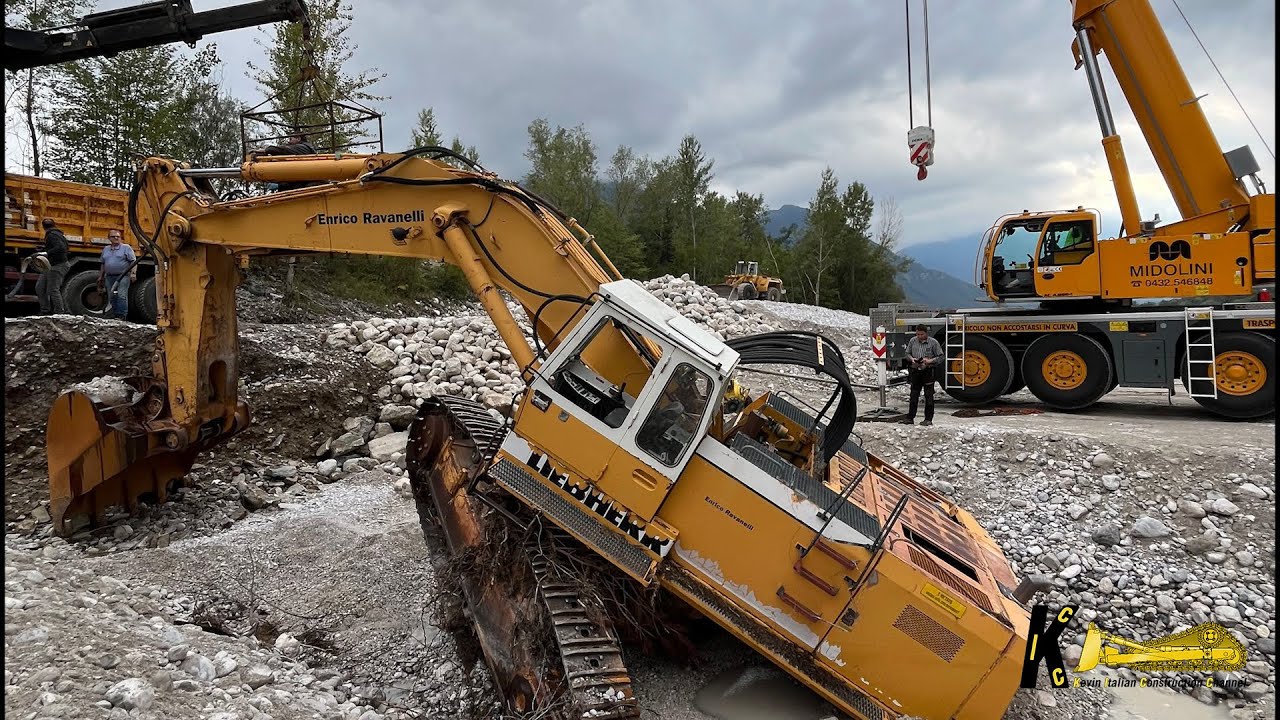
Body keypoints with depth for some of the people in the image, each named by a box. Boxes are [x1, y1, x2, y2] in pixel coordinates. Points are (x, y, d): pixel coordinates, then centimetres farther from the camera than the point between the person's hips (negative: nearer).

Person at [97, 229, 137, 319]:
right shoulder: (106, 249, 18)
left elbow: (133, 261, -5)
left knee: (122, 295, -15)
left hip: (123, 276, -6)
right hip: (110, 277, 6)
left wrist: (133, 273, -17)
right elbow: (103, 264, 24)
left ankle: (122, 315, -17)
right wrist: (100, 277, 21)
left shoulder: (126, 248, 3)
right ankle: (115, 315, 8)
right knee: (112, 297, 3)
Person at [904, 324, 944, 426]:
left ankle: (928, 419, 8)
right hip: (915, 371, 3)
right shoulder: (912, 341, 5)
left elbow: (941, 356, -3)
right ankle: (910, 418, 10)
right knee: (914, 395, 6)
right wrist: (912, 359, -6)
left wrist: (929, 361, -16)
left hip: (928, 371, -3)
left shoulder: (933, 342, -5)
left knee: (928, 396, 1)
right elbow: (907, 353, 15)